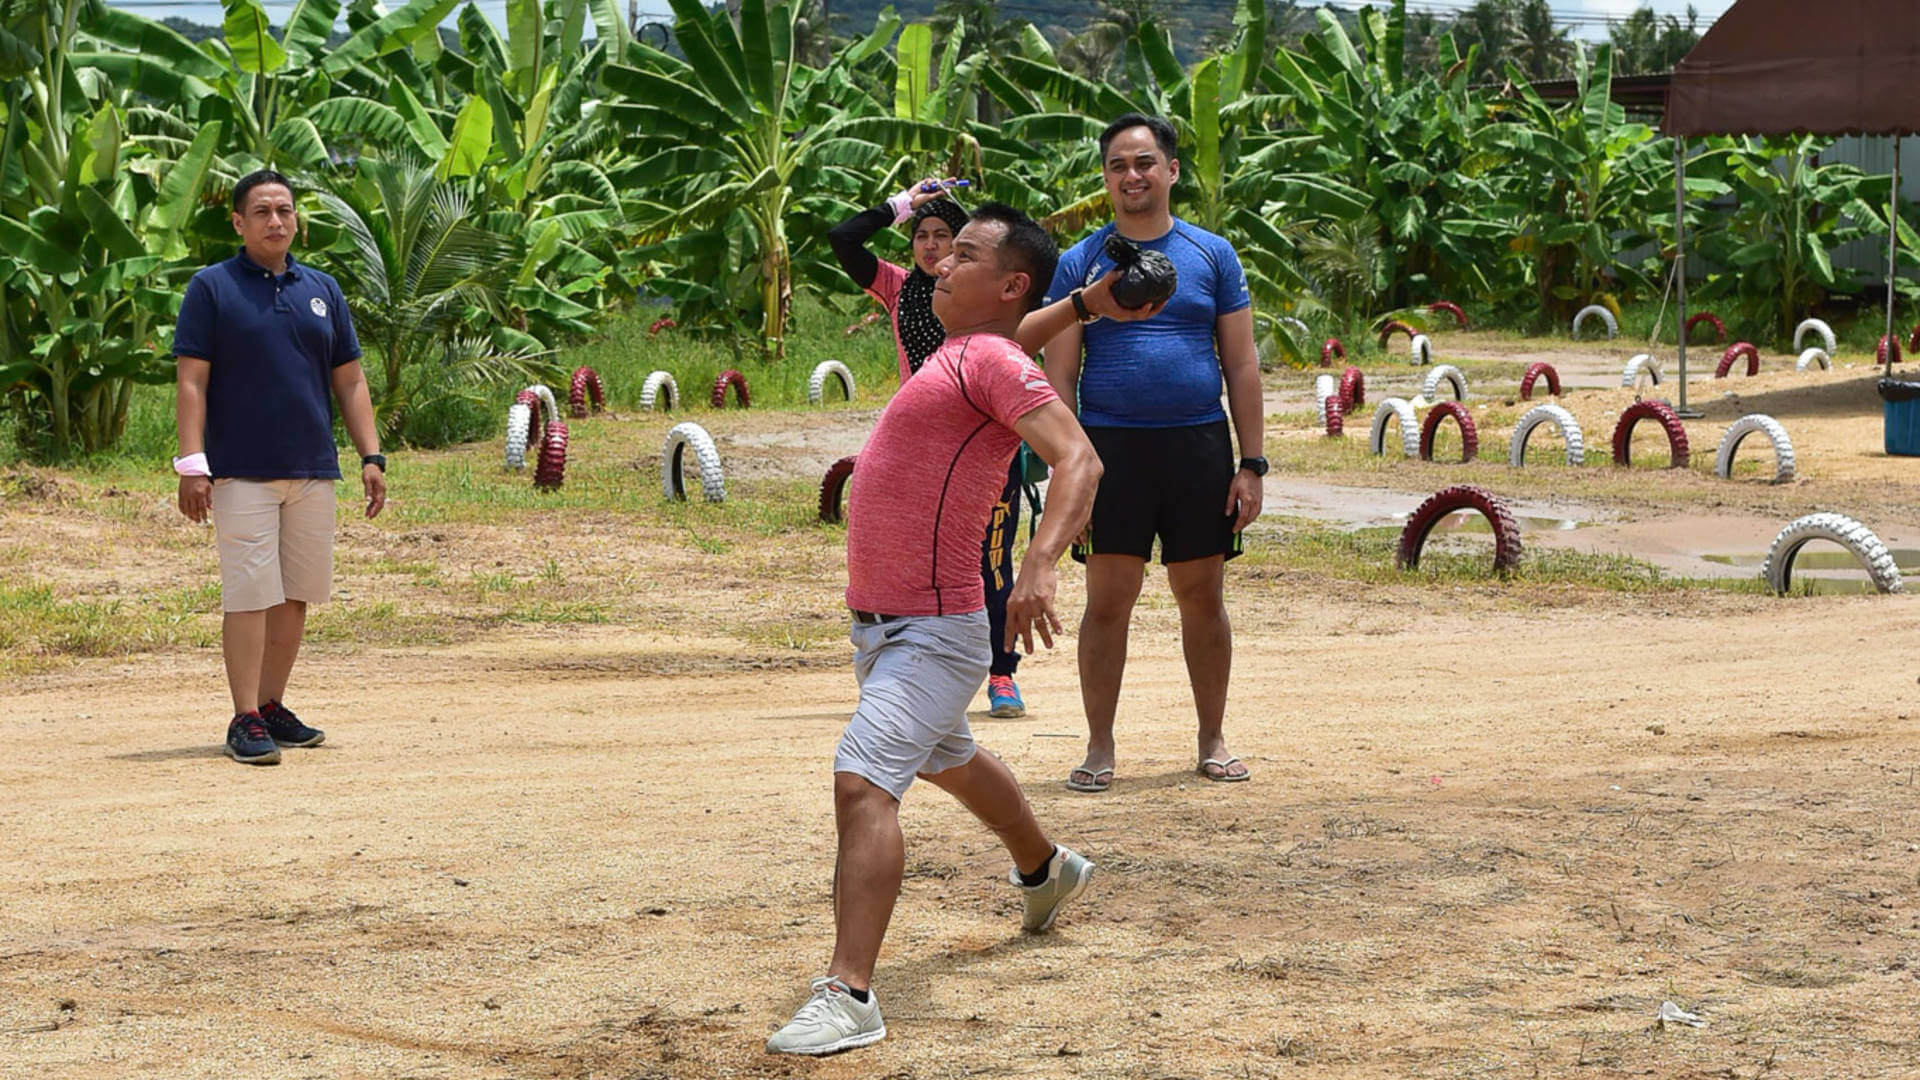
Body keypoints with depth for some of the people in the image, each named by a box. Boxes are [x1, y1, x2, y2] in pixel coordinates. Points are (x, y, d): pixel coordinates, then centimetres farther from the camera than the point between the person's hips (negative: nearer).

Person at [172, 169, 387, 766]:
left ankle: (272, 706, 17)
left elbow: (349, 380, 16)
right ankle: (246, 721, -6)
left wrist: (372, 456, 7)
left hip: (314, 470, 5)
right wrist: (192, 465, -13)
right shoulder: (211, 288, 0)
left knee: (296, 594, 7)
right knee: (250, 594, -8)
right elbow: (191, 381, -4)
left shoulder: (323, 290, 14)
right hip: (242, 472, -5)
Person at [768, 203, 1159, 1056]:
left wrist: (1041, 562, -42)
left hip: (935, 634, -10)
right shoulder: (958, 351, 11)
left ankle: (848, 996, -29)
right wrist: (1079, 306, 28)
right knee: (948, 762, 31)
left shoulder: (992, 362, -15)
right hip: (878, 626, 11)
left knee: (863, 782, -25)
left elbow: (1078, 459, -30)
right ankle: (1046, 870, 57)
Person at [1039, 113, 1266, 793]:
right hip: (1111, 447, -1)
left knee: (1203, 598, 6)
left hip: (1199, 447, 1)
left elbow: (1242, 366, 7)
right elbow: (1059, 376, 3)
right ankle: (1099, 749, 8)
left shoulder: (1212, 255, 8)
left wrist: (1251, 464, 1)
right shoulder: (1079, 264, 5)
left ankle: (1213, 741, 18)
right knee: (1107, 601, -1)